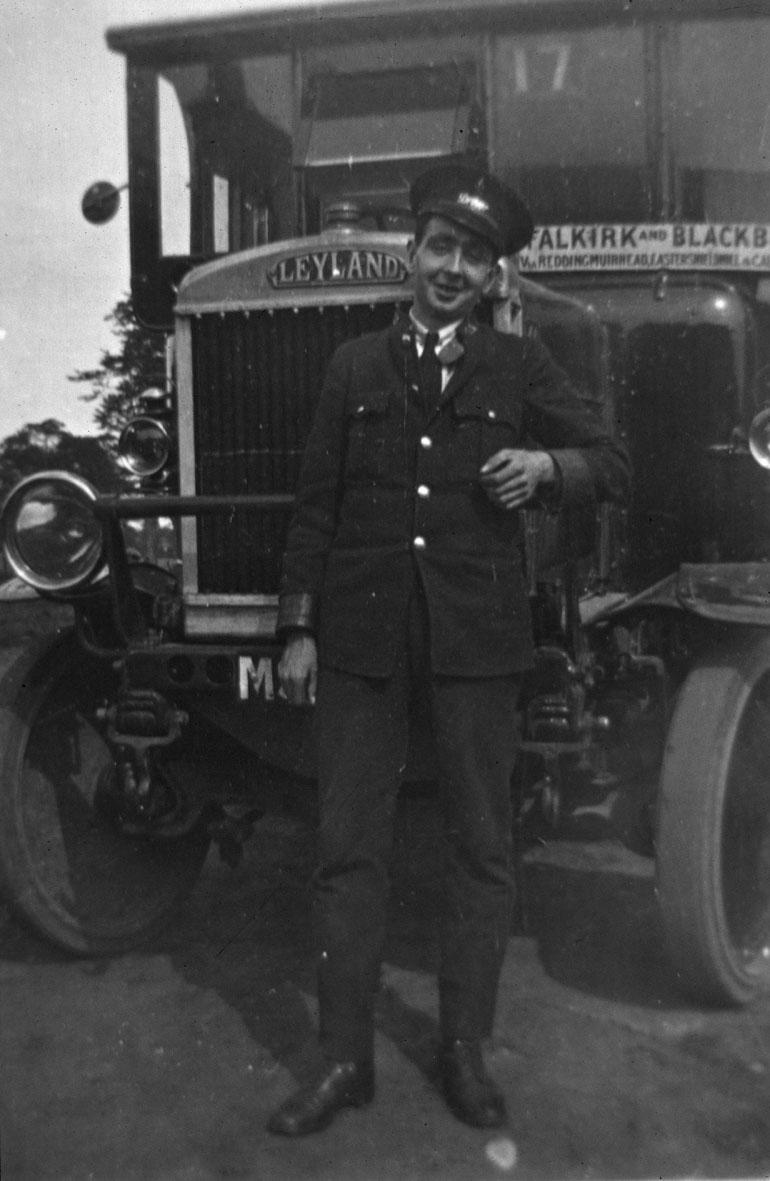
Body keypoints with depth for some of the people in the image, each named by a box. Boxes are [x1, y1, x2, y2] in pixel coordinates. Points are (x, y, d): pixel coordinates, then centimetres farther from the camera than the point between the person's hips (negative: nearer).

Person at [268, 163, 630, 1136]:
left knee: (480, 845, 6)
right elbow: (315, 503, 9)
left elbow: (613, 467, 8)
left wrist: (546, 462, -14)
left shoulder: (519, 367, 8)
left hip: (476, 637, 0)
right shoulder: (355, 366, 11)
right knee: (348, 846, 3)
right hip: (362, 636, 1)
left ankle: (465, 1052, 21)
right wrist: (299, 629, 3)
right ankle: (343, 1059, 14)